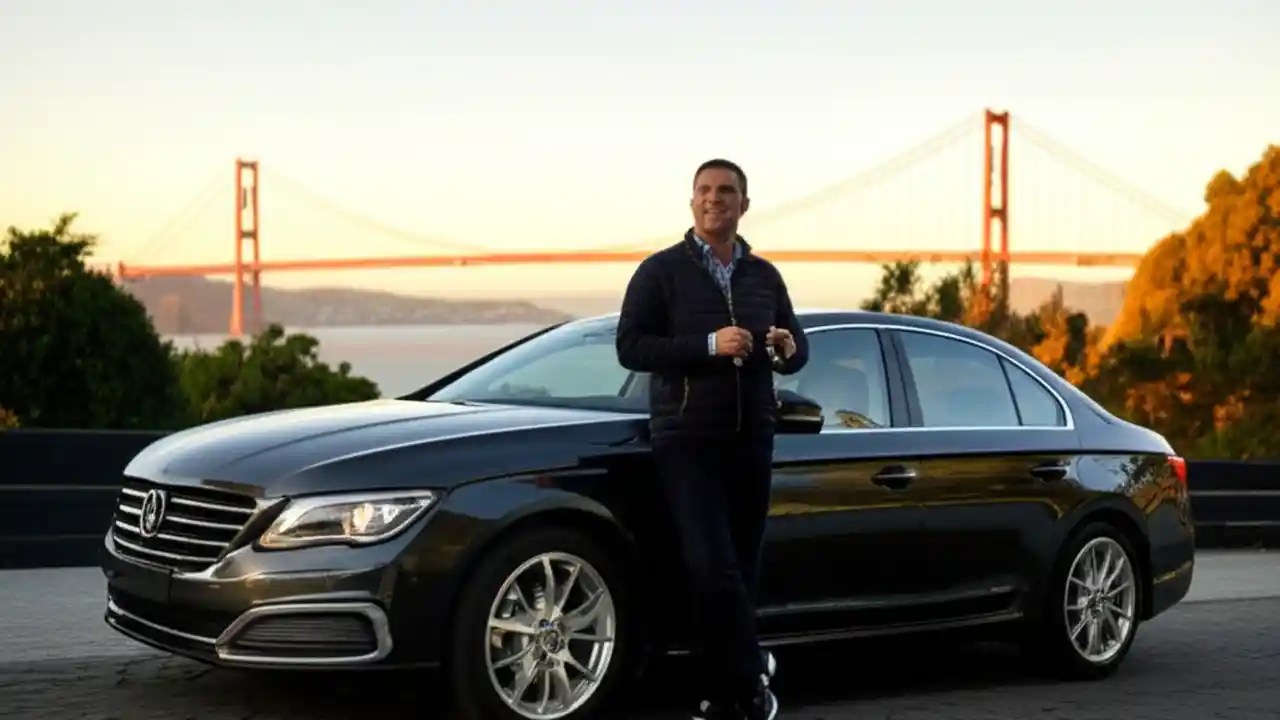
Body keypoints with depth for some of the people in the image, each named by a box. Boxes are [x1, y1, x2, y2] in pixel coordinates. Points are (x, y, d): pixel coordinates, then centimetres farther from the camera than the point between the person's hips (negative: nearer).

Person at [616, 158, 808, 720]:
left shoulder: (764, 276, 14)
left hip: (751, 442, 4)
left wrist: (787, 349, -6)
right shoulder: (661, 271, 0)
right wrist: (708, 345, -19)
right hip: (687, 441, -4)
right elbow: (630, 347, -9)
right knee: (712, 568, -14)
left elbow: (797, 351, 19)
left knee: (742, 569, 5)